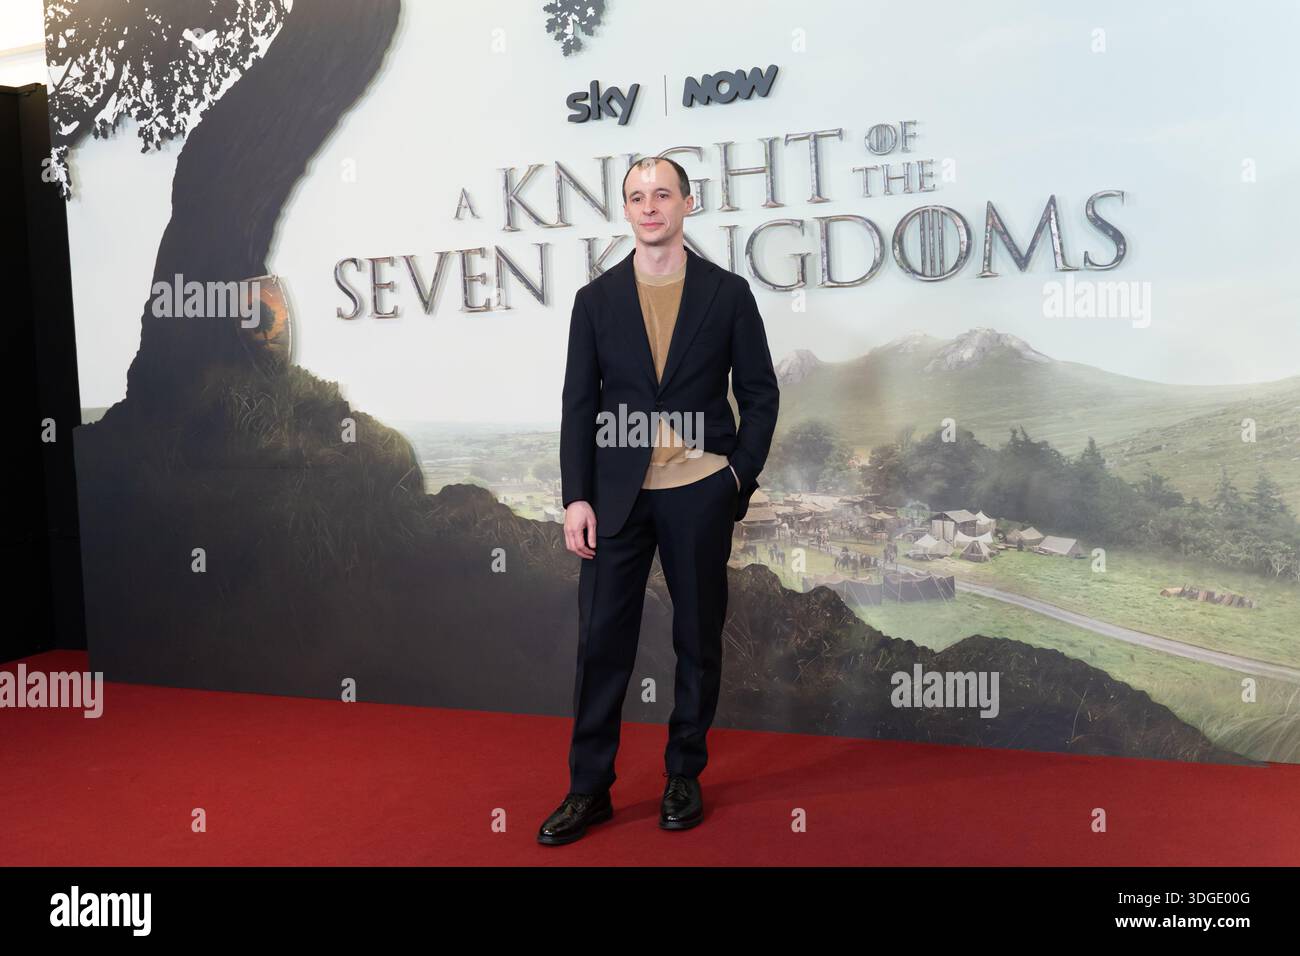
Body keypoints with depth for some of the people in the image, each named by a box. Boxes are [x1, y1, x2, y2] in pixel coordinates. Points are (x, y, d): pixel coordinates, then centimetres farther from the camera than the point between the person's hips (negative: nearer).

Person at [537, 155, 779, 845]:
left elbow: (759, 393, 6)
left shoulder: (727, 292, 4)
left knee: (698, 639, 9)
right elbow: (578, 404, 5)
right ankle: (589, 788, 16)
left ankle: (684, 777, 26)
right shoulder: (596, 299, 6)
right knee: (602, 641, 2)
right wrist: (576, 497, -3)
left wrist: (741, 477, -4)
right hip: (617, 496, 1)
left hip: (700, 492, 0)